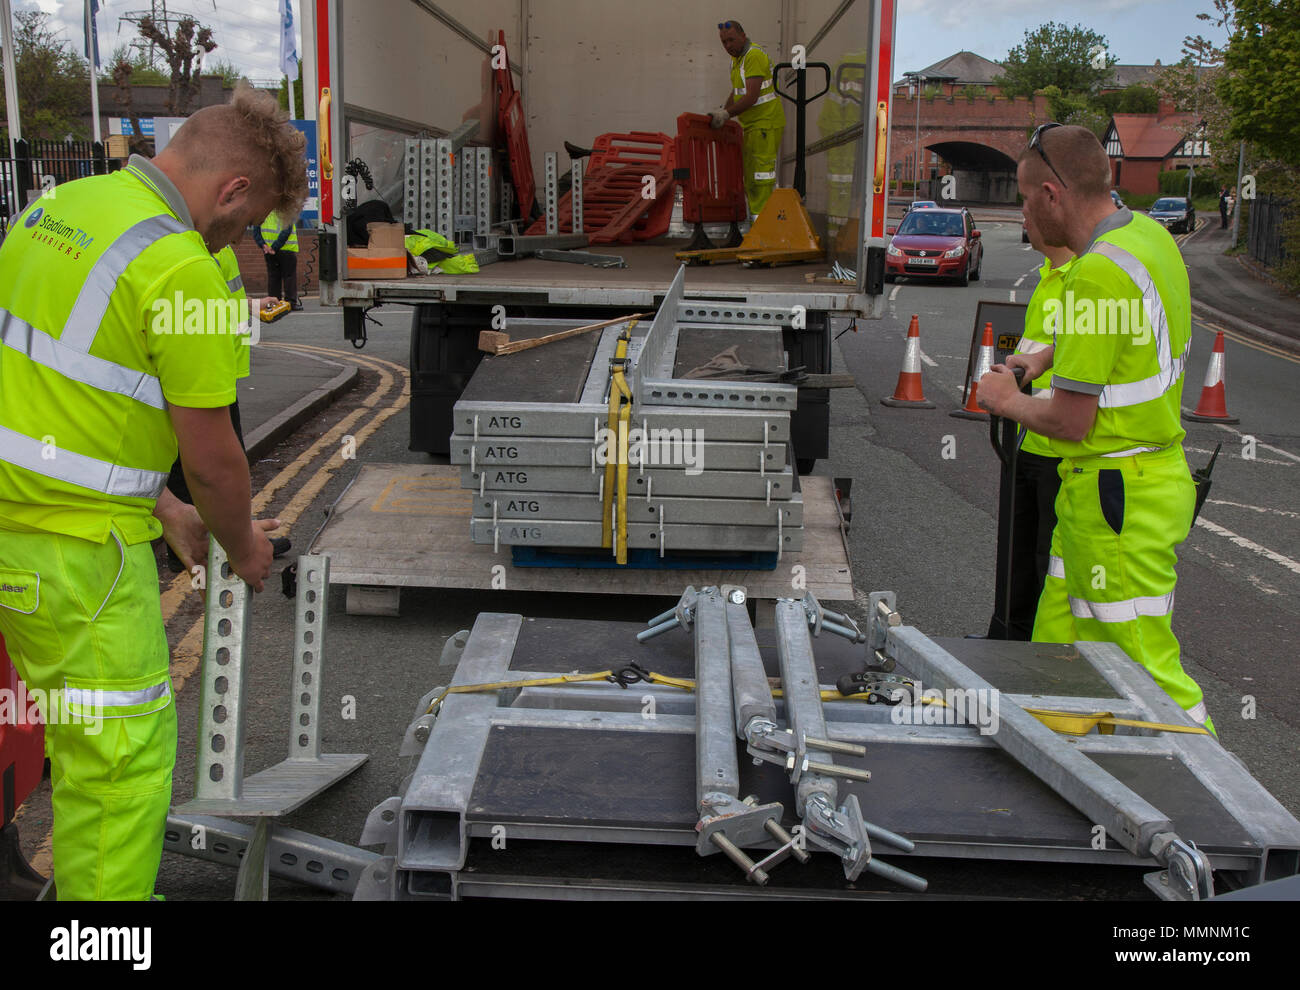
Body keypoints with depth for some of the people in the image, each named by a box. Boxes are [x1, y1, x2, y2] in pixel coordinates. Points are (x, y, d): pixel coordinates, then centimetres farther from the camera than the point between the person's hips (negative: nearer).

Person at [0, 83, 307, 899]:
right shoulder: (182, 268, -19)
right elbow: (212, 458, -13)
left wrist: (164, 510, 21)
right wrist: (243, 546, 8)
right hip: (79, 548, -10)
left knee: (85, 744, 23)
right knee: (124, 755, 3)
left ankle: (86, 884, 37)